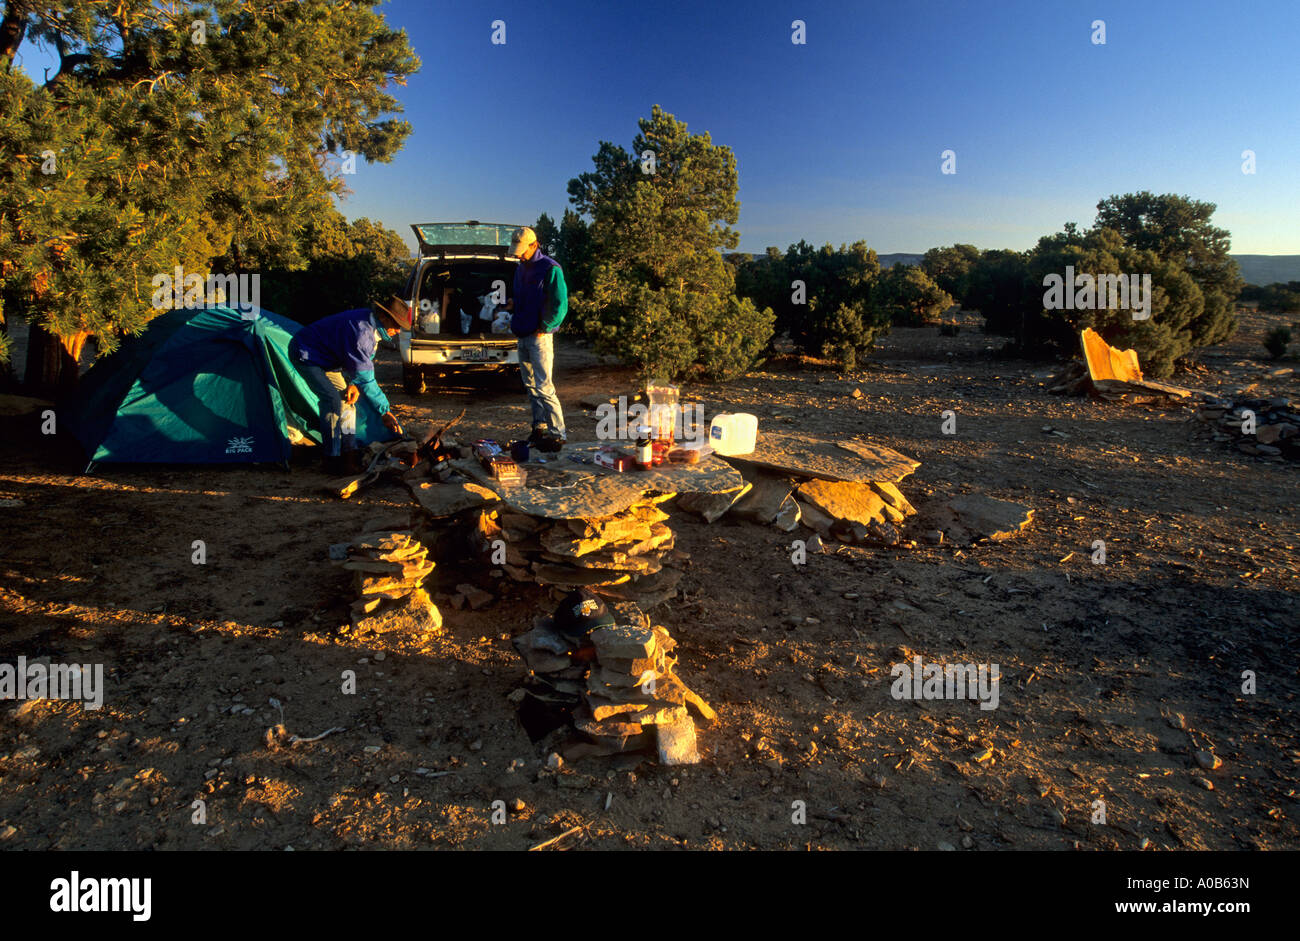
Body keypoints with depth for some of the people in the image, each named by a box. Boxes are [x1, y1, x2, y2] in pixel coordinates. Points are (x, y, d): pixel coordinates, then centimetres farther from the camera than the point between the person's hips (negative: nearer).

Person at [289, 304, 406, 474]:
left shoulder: (371, 326, -4)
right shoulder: (360, 331, -34)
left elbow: (364, 363, 7)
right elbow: (365, 377, -32)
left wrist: (355, 384, -12)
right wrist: (385, 411, -27)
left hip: (325, 358, 10)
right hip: (306, 355, -10)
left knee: (346, 396, 7)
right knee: (333, 399, -20)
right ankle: (333, 461, -15)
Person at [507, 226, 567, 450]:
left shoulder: (550, 269, -10)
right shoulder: (520, 269, 16)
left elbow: (560, 305, -14)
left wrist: (543, 327, -15)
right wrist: (513, 304, 5)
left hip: (539, 337, -9)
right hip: (522, 337, 9)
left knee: (544, 387, -11)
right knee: (530, 385, 13)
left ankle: (557, 433, -7)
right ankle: (539, 427, 23)